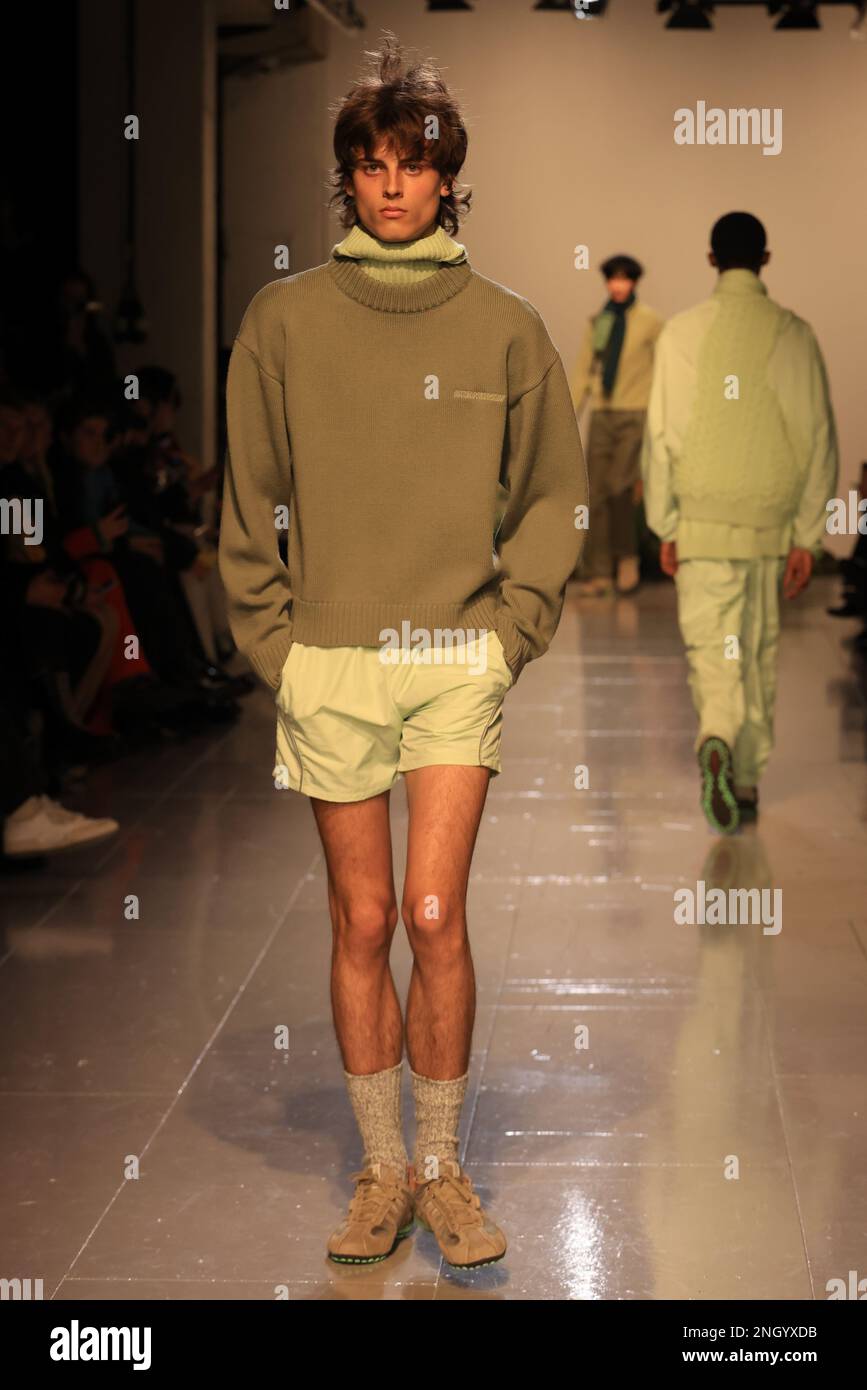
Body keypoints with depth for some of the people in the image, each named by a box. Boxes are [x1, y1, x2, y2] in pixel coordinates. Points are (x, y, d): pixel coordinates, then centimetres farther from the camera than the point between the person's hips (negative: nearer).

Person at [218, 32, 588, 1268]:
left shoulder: (505, 327, 3)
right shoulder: (285, 320, 3)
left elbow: (554, 495, 9)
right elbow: (249, 498, 7)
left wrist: (513, 630, 1)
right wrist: (274, 639, 1)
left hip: (458, 659, -1)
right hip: (330, 665, 1)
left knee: (434, 914, -7)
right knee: (362, 921, 6)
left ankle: (443, 1168, 9)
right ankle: (384, 1171, 18)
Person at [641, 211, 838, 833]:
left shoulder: (682, 332, -4)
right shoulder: (794, 334, -2)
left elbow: (662, 433, -3)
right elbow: (818, 437, -1)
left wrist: (666, 526, 5)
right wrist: (808, 536, 4)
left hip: (702, 521, -1)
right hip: (771, 520, 1)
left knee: (710, 648, 2)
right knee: (760, 651, 15)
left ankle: (717, 740, -27)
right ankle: (748, 782, 23)